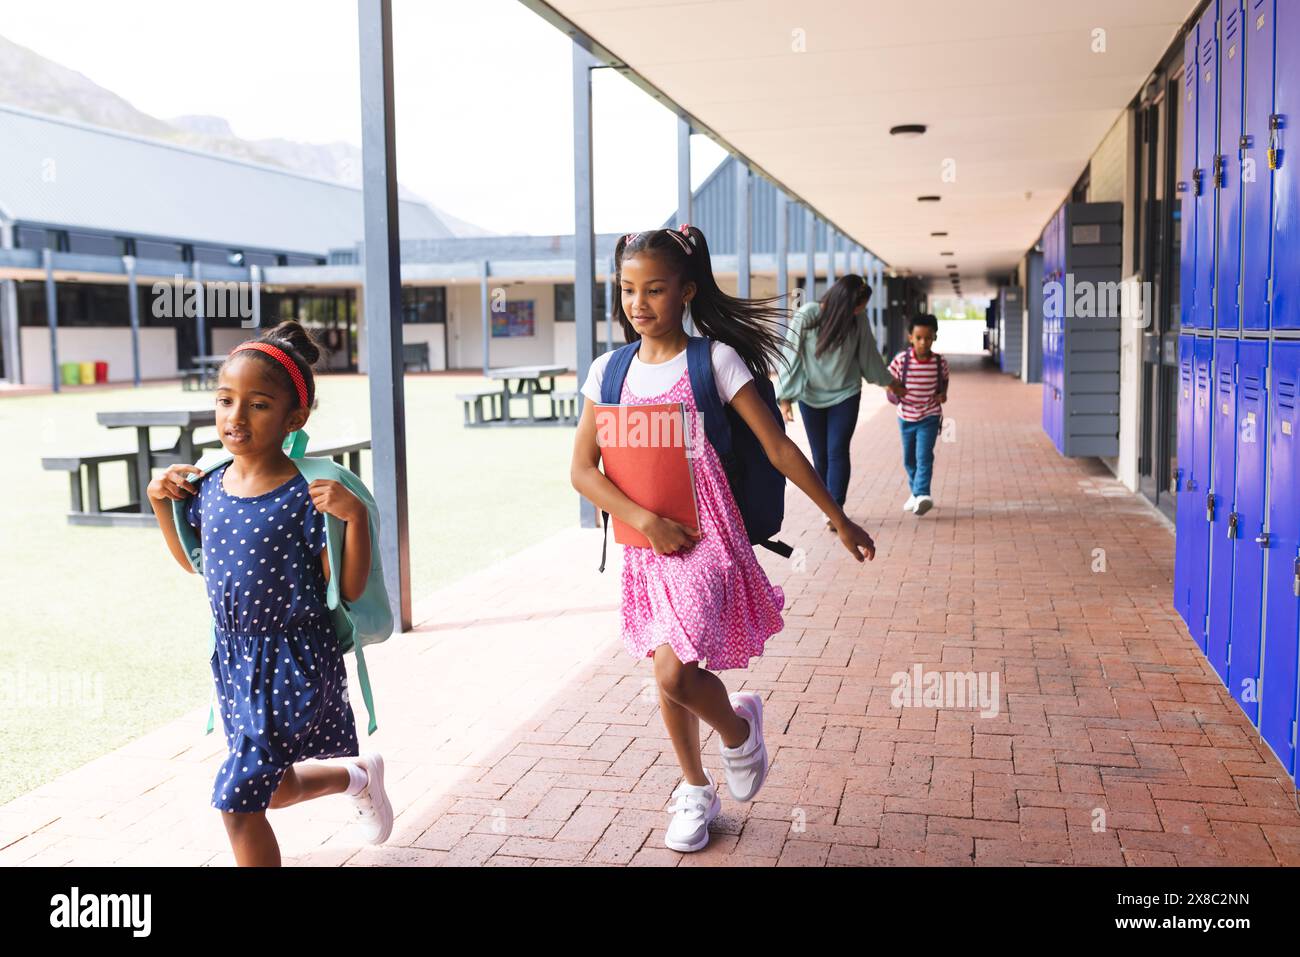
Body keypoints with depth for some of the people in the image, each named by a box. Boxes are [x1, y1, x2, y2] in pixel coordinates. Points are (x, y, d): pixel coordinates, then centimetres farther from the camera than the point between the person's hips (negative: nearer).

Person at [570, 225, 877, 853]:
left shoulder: (714, 360, -7)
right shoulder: (610, 371, 3)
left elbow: (778, 448, -5)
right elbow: (582, 468, -2)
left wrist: (839, 519, -2)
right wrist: (644, 519, -15)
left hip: (707, 541, -4)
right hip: (647, 543, 4)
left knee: (674, 673, -18)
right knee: (671, 680, 15)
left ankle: (738, 726, 16)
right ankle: (695, 792, 38)